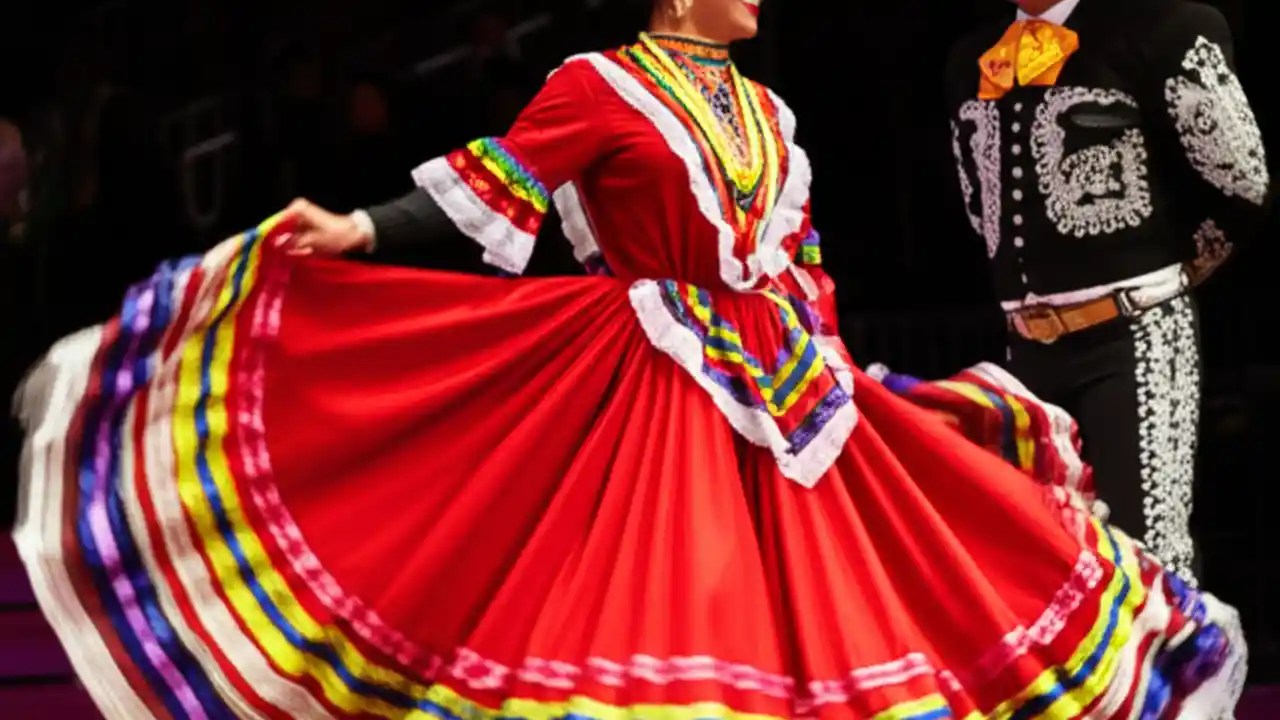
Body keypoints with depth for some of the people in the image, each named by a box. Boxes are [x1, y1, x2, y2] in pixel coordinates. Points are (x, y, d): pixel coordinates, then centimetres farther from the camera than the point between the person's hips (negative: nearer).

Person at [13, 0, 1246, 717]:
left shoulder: (766, 115, 15)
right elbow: (486, 190, -11)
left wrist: (831, 377, 19)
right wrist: (361, 232, -22)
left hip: (779, 388, 7)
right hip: (654, 390, -7)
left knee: (815, 602, 6)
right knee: (631, 598, -10)